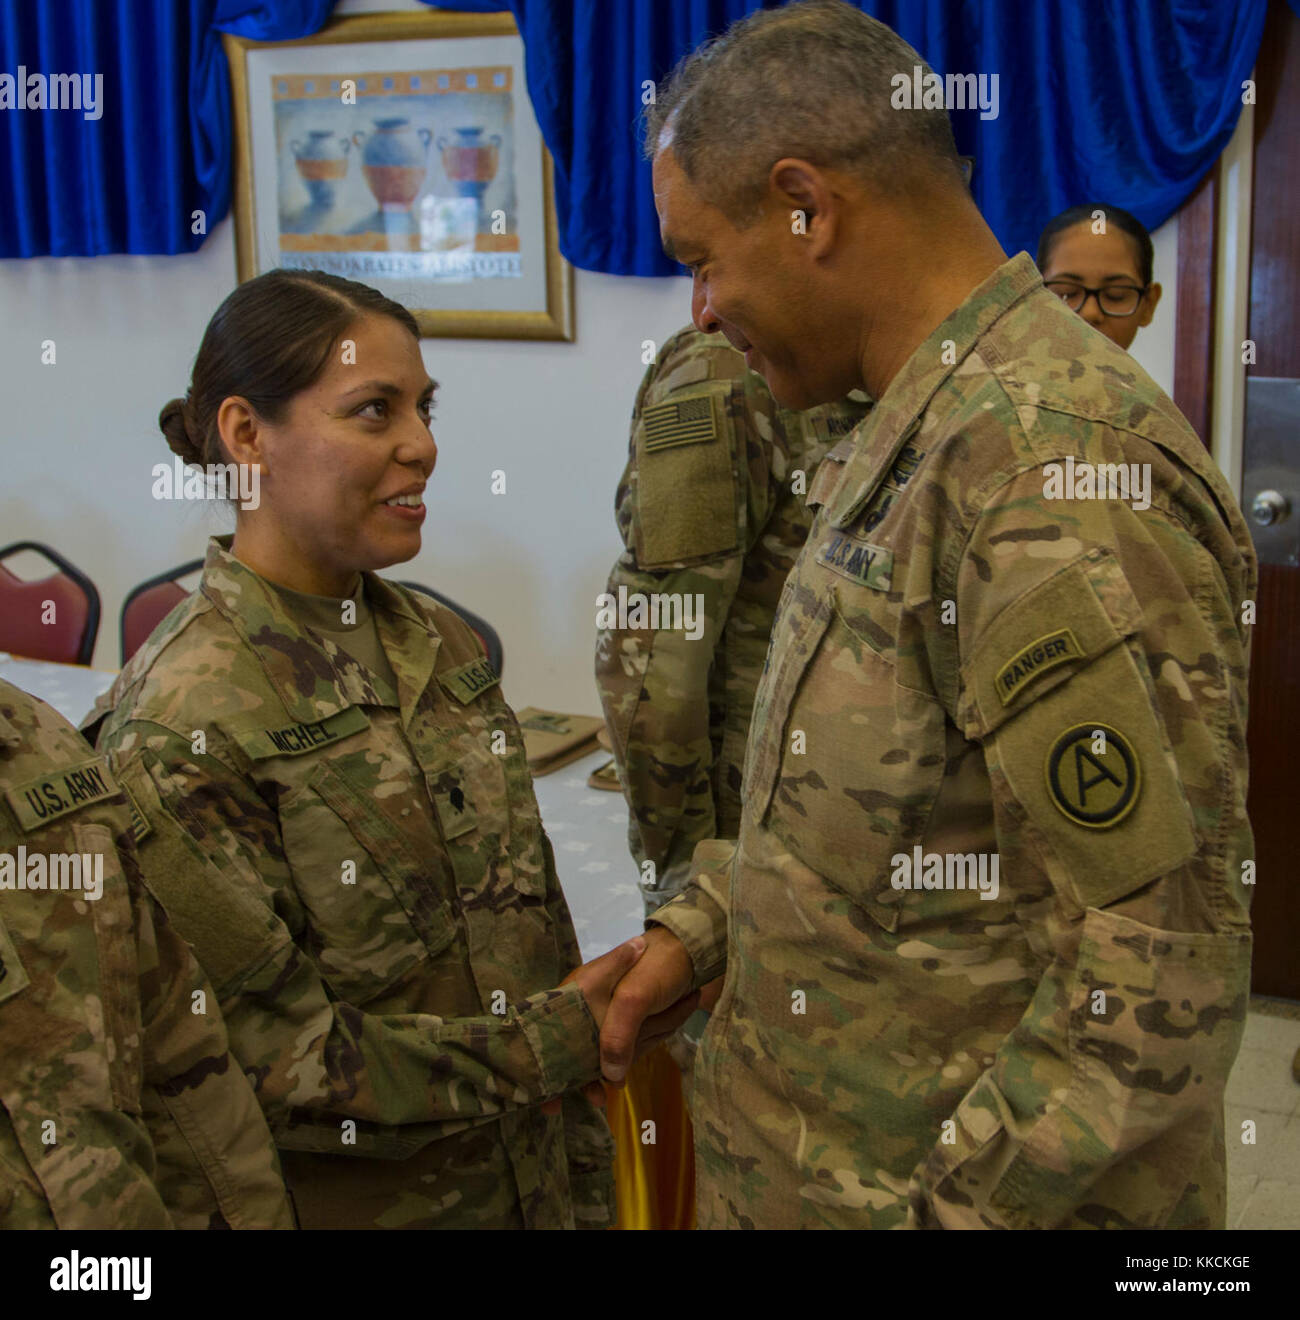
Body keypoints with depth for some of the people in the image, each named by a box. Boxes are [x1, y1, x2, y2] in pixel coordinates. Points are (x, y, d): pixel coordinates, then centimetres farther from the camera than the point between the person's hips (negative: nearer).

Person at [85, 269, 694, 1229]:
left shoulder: (442, 648, 1)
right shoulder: (179, 727, -19)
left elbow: (533, 919, 5)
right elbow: (270, 1061, -18)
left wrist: (587, 1195, 5)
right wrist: (551, 1043, -14)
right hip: (348, 1200, -5)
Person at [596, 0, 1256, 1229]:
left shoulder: (1058, 468, -24)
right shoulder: (921, 437, 7)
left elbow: (1159, 957, -24)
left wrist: (954, 1206, -19)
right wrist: (703, 926, 5)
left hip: (970, 1180, -8)